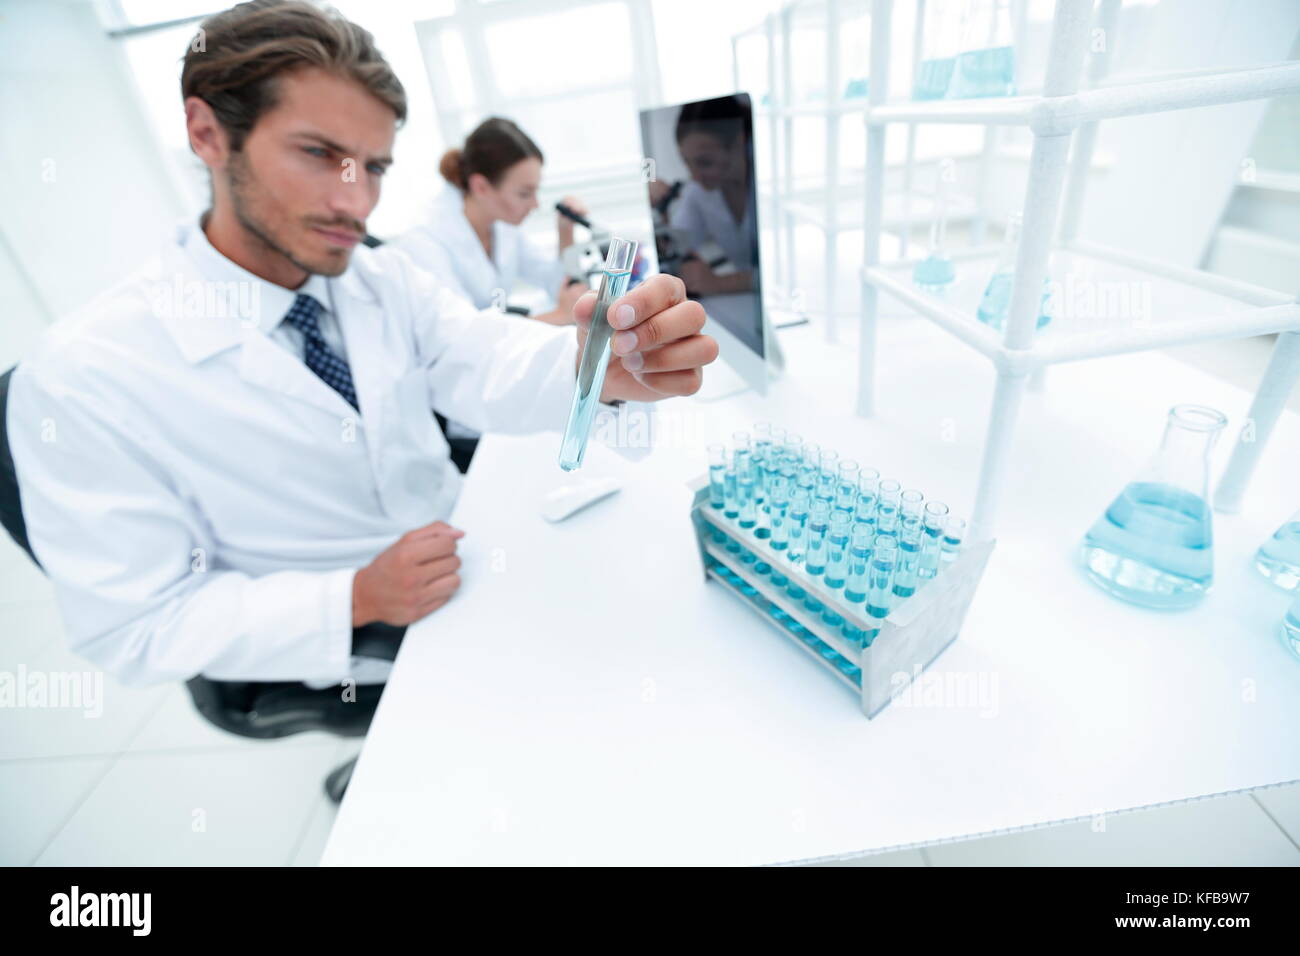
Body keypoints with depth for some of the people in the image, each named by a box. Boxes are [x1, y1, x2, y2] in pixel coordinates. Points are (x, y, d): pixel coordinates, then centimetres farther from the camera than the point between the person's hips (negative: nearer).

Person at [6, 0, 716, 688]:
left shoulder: (387, 281, -3)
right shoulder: (79, 381, -16)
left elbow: (492, 372, -19)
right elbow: (133, 626, -13)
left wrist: (598, 365, -41)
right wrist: (357, 598, -26)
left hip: (465, 571, 5)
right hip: (332, 654, -4)